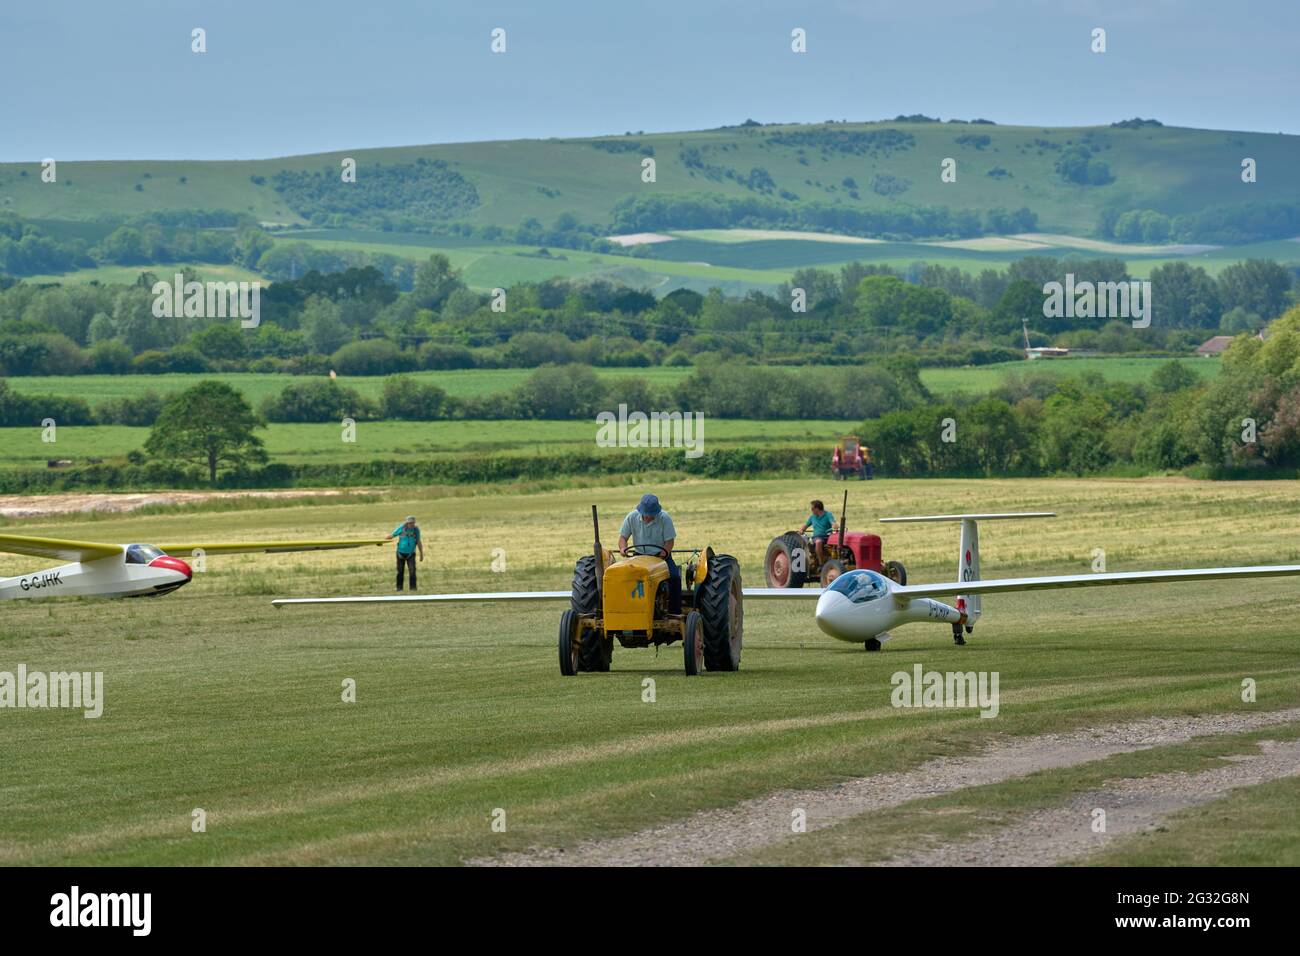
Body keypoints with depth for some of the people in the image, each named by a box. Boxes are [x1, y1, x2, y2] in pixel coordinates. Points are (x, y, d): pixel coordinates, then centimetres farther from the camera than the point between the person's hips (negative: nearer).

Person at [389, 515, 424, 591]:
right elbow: (393, 535, 0)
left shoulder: (416, 529, -4)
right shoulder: (401, 528, -11)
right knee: (400, 571, 7)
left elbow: (419, 542, 4)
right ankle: (399, 587, 18)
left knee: (412, 570, -12)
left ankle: (413, 587, -8)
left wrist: (421, 554, 8)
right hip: (401, 553, 0)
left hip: (410, 553, 0)